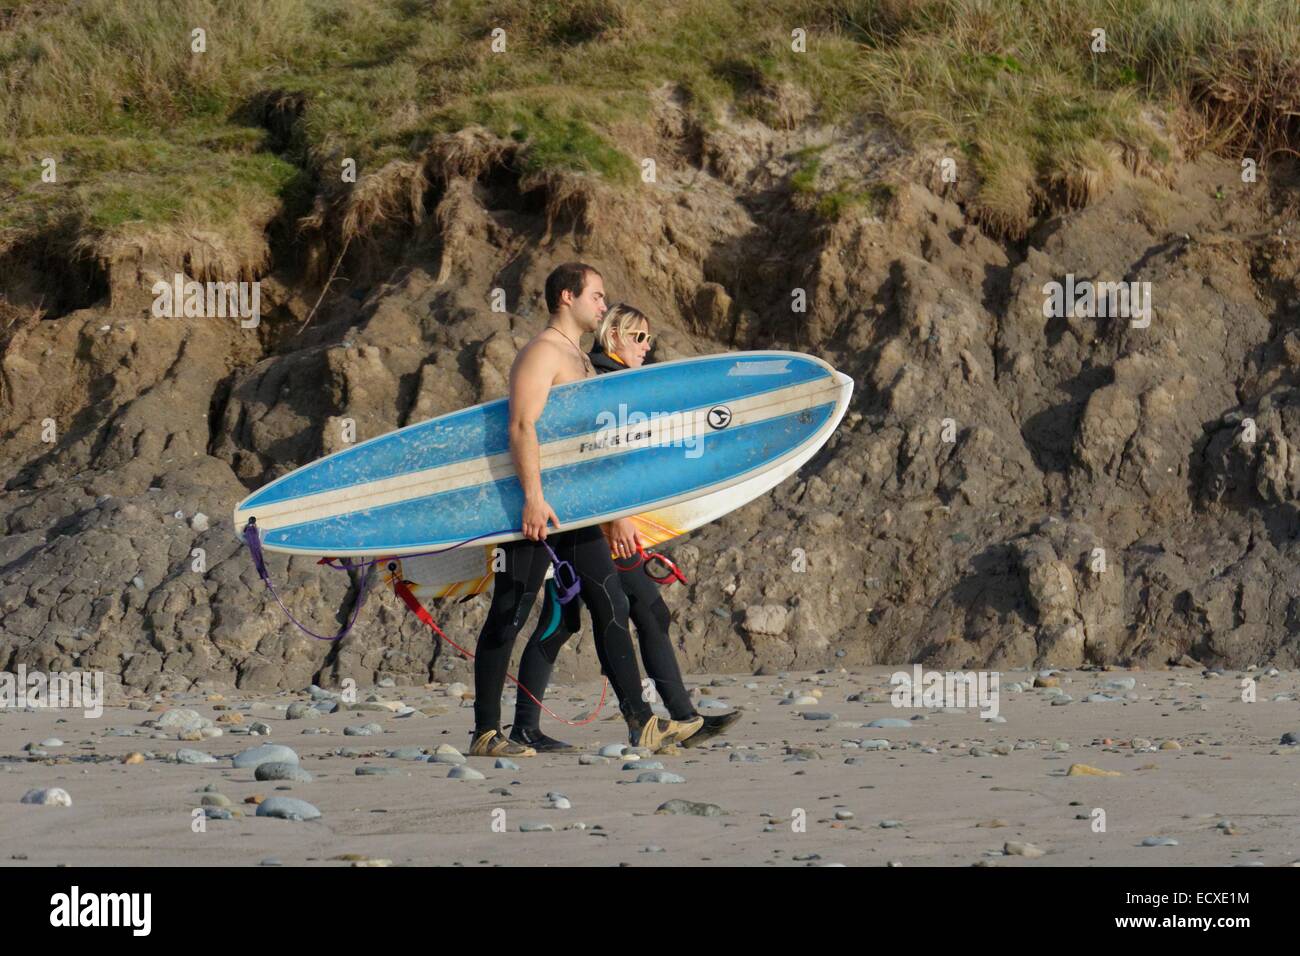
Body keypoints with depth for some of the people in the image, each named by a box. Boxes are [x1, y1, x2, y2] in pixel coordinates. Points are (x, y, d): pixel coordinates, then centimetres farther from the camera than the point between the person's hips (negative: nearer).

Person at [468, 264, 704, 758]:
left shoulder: (579, 358, 21)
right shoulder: (542, 353, -9)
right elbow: (523, 426, -20)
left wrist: (614, 512, 26)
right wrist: (533, 497, -29)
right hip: (539, 504, -10)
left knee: (611, 607, 5)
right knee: (509, 614, -5)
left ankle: (640, 722, 6)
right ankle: (485, 733, -2)